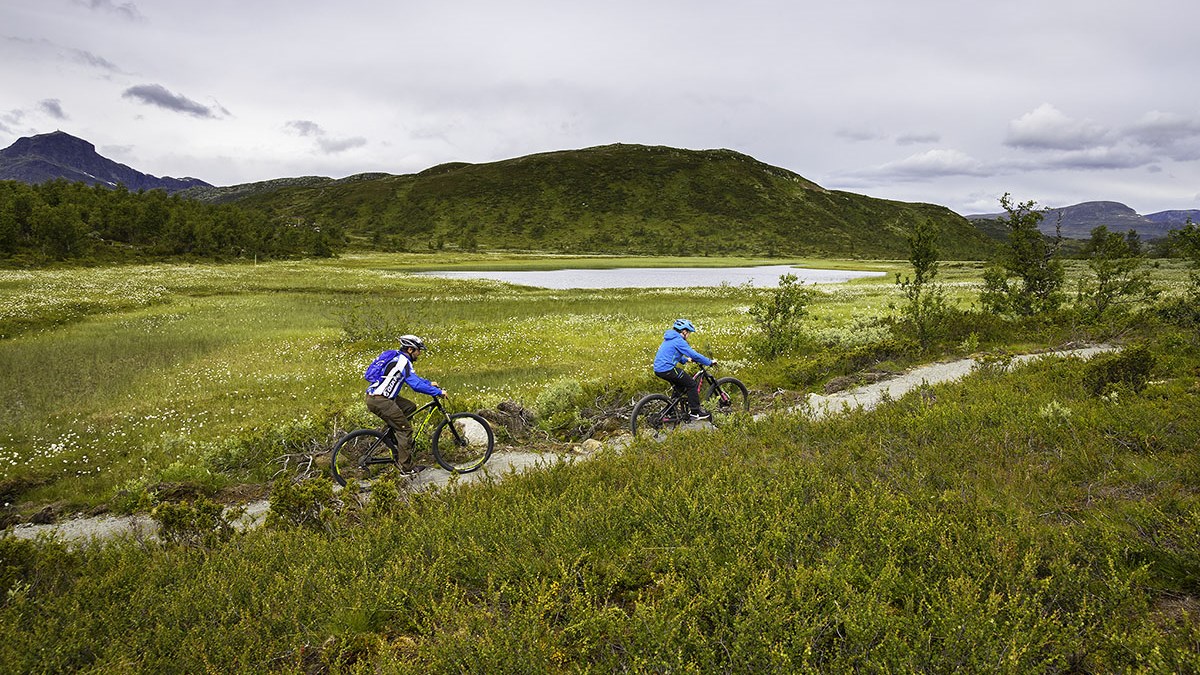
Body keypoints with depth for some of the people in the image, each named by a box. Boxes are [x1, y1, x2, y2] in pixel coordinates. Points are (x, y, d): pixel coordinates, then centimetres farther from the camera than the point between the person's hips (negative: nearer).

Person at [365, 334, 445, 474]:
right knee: (405, 429, -4)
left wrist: (430, 383, 27)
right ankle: (407, 467, 1)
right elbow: (416, 385, -22)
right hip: (378, 400, -10)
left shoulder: (399, 358, 15)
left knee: (410, 407, 16)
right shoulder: (404, 362, -15)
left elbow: (413, 377, 31)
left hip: (384, 396, 10)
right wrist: (438, 392, -15)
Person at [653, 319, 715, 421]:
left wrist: (686, 359, 28)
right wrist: (710, 362, -7)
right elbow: (694, 355, -14)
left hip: (658, 369, 10)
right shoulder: (678, 340, -11)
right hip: (667, 369, -10)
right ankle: (695, 412, 5)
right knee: (691, 384, 0)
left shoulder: (670, 339, 19)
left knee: (680, 386, 27)